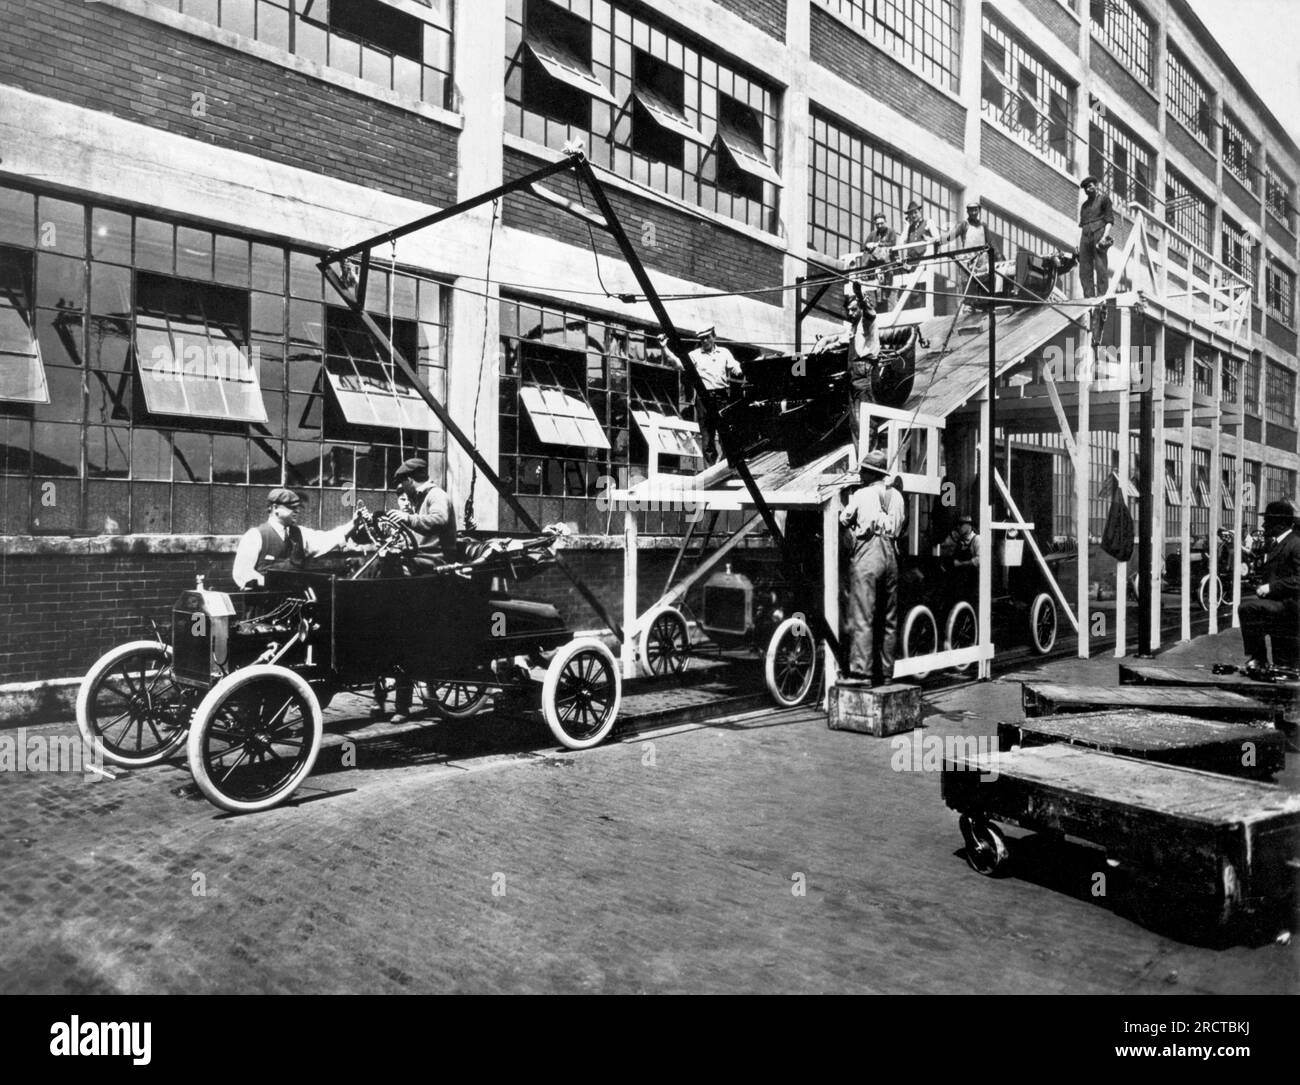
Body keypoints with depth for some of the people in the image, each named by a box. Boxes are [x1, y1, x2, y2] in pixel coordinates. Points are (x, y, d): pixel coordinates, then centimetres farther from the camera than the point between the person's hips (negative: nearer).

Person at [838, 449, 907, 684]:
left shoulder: (861, 495, -3)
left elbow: (843, 521, 7)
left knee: (862, 618, -6)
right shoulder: (896, 496, 12)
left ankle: (862, 671, -10)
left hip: (867, 554, -6)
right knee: (888, 619, 11)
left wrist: (845, 504, 24)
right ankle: (885, 673, 17)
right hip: (890, 555, 6)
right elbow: (901, 528, 17)